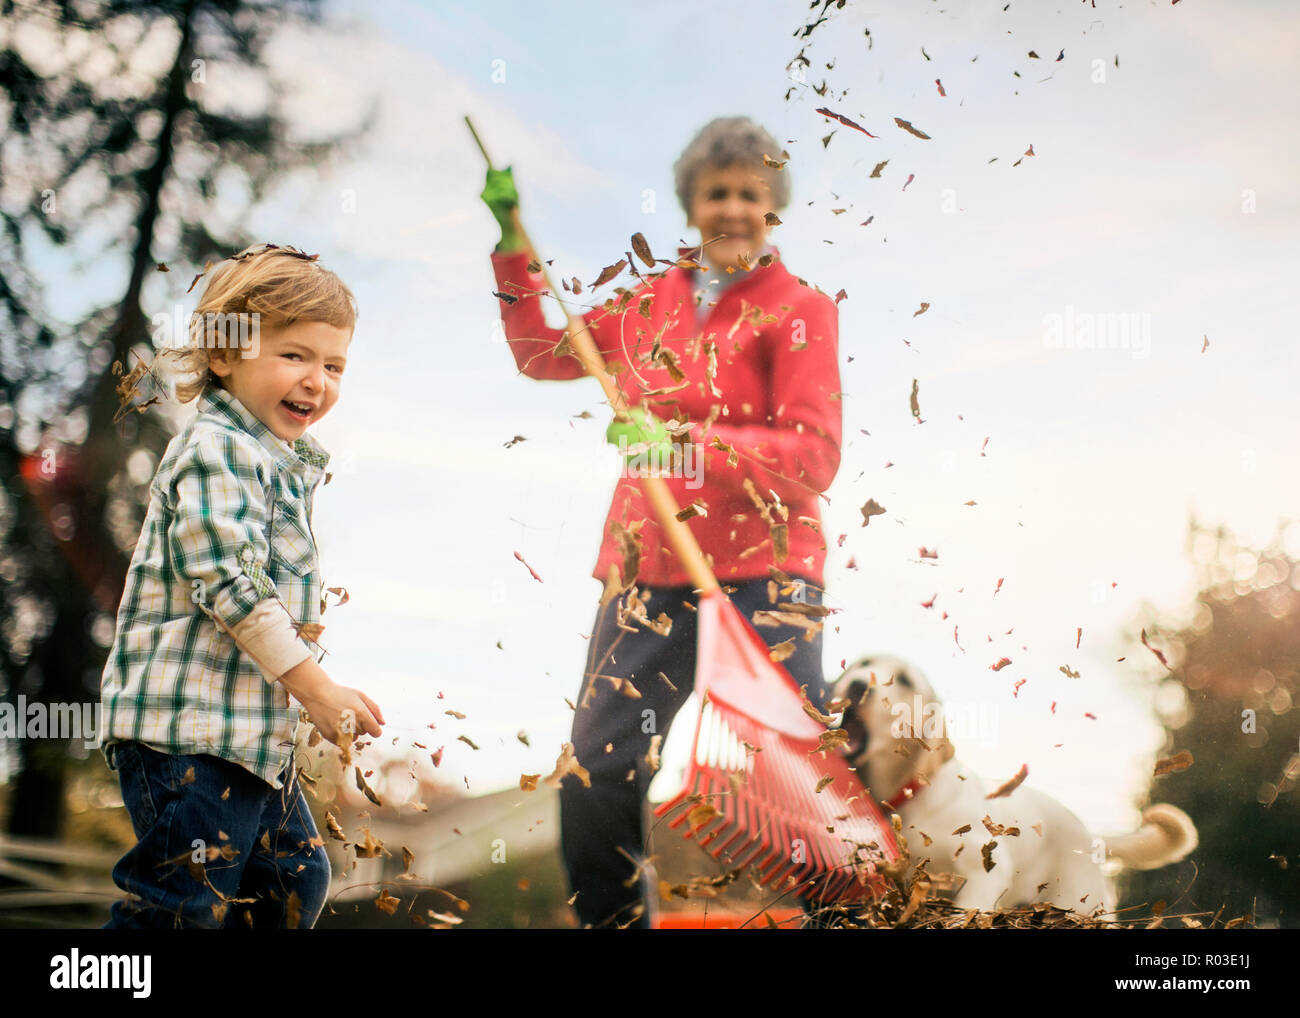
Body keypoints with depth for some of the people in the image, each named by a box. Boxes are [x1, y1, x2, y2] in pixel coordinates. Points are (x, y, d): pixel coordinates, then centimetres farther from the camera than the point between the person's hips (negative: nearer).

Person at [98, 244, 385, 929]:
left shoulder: (282, 459, 19)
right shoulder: (217, 450, -14)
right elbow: (229, 584, -21)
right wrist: (315, 687, -18)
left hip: (250, 732, 11)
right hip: (188, 728, -10)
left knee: (294, 883, 17)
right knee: (183, 906, -11)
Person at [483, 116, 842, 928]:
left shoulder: (799, 310, -2)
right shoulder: (654, 302, 14)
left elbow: (814, 456, -12)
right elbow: (543, 352, 26)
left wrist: (690, 443, -24)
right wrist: (513, 247, 18)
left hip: (761, 575, -5)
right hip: (648, 574, 5)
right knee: (595, 773, 6)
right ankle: (614, 919, 22)